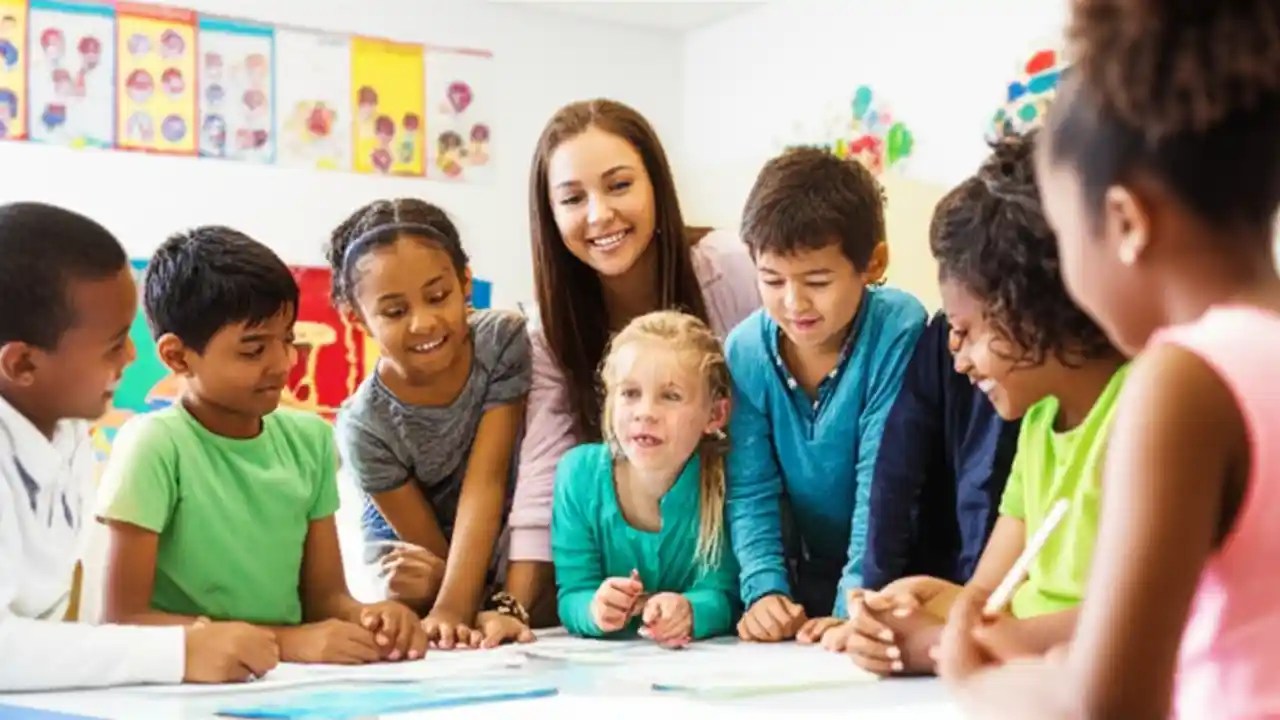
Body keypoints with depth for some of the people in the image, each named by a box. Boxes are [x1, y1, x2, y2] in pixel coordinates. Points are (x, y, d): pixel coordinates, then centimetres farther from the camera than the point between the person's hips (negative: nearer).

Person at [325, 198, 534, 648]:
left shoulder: (504, 341, -24)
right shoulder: (366, 426, -25)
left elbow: (486, 482, -28)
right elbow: (431, 555, -18)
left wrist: (453, 609, -37)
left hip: (505, 539, 1)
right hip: (416, 550, 0)